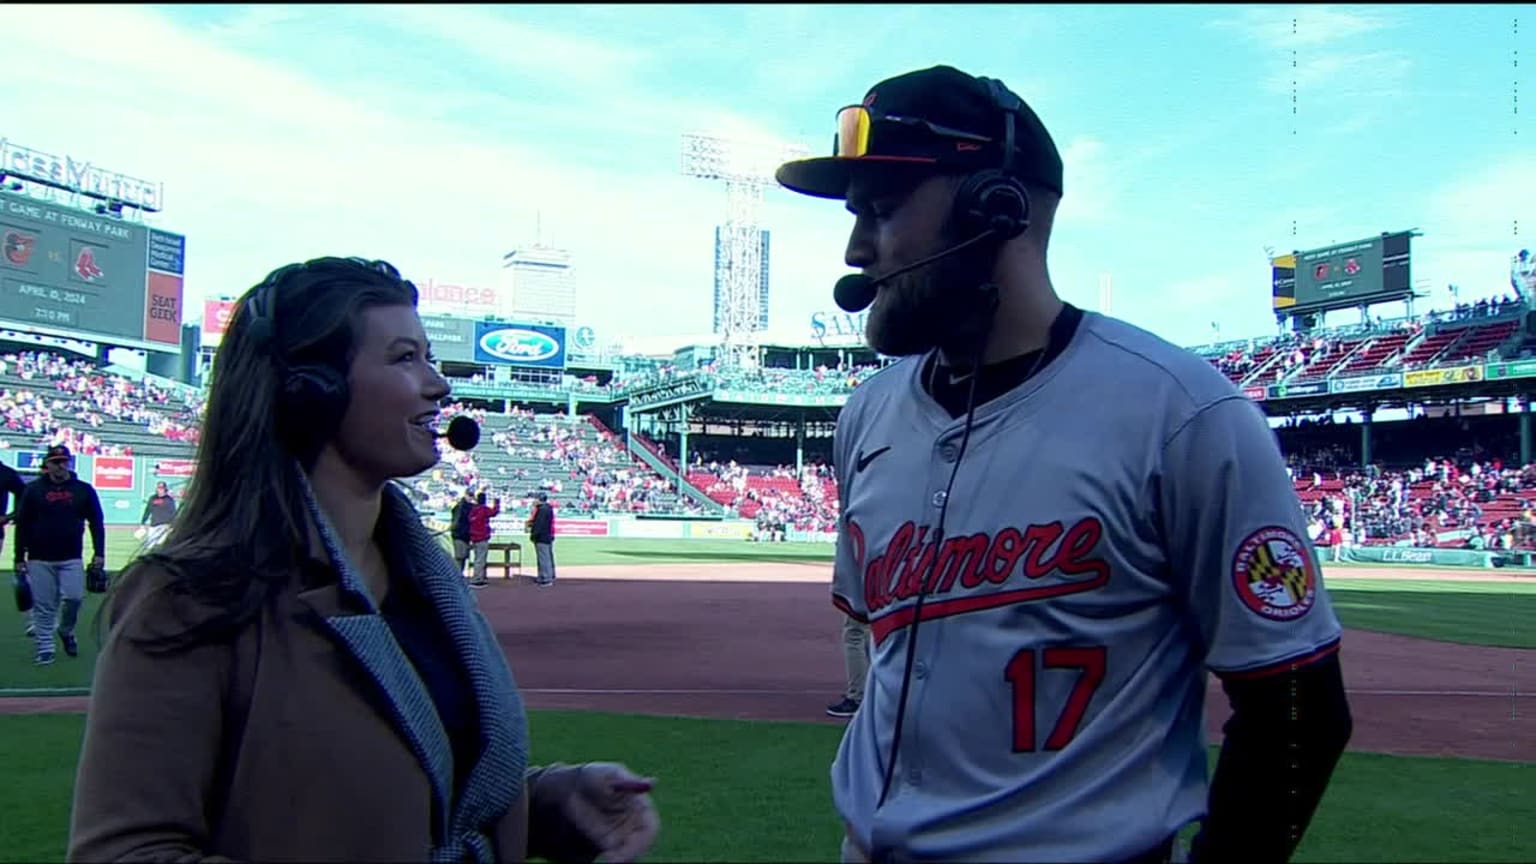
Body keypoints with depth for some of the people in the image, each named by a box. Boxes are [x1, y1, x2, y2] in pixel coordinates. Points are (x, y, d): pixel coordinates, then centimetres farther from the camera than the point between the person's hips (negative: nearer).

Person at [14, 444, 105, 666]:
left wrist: (99, 553, 1)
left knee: (74, 597, -9)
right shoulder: (33, 490, 2)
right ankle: (45, 648, 12)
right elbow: (22, 525, 4)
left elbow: (96, 522, 7)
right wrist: (19, 558, 1)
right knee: (43, 606, 1)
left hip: (72, 559, 0)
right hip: (39, 560, 0)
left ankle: (66, 631, 20)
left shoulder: (84, 490, 3)